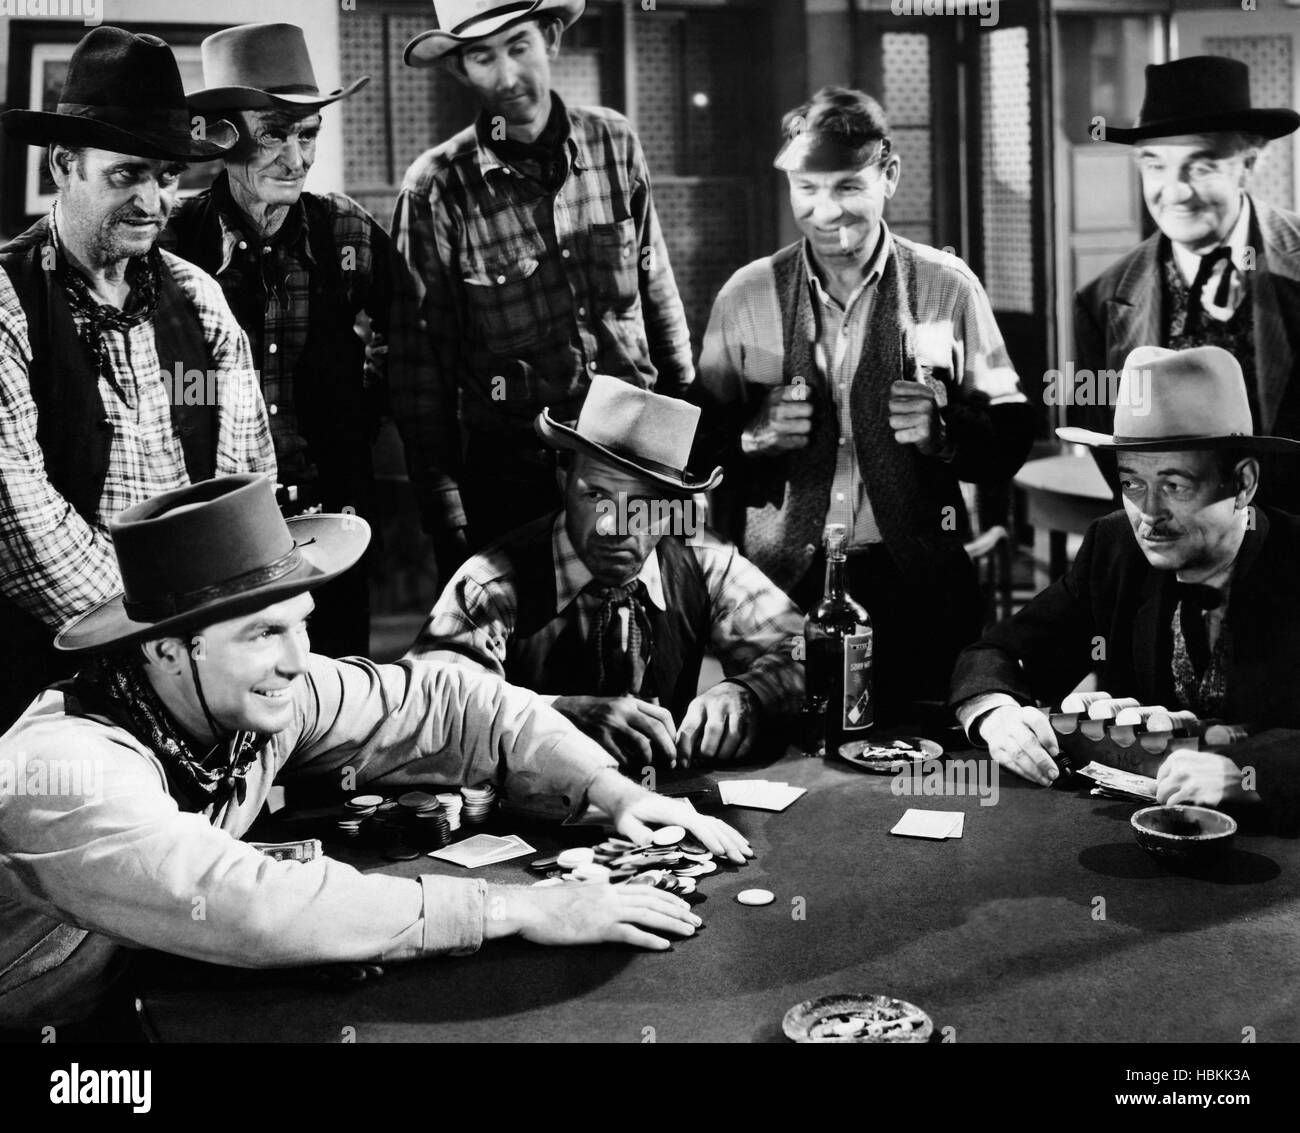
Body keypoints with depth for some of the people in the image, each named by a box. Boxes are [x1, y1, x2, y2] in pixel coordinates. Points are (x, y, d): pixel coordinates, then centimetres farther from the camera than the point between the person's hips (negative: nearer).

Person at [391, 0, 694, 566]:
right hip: (513, 471, -3)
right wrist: (443, 505, -7)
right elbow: (422, 362, -6)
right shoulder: (436, 188, -9)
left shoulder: (615, 143, 0)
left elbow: (658, 293, 9)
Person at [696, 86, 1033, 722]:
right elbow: (700, 446, 8)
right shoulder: (745, 296, 4)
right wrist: (752, 435, -12)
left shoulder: (948, 287, 2)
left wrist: (942, 430, -15)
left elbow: (1011, 438, 4)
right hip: (780, 582, 1)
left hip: (919, 583, 0)